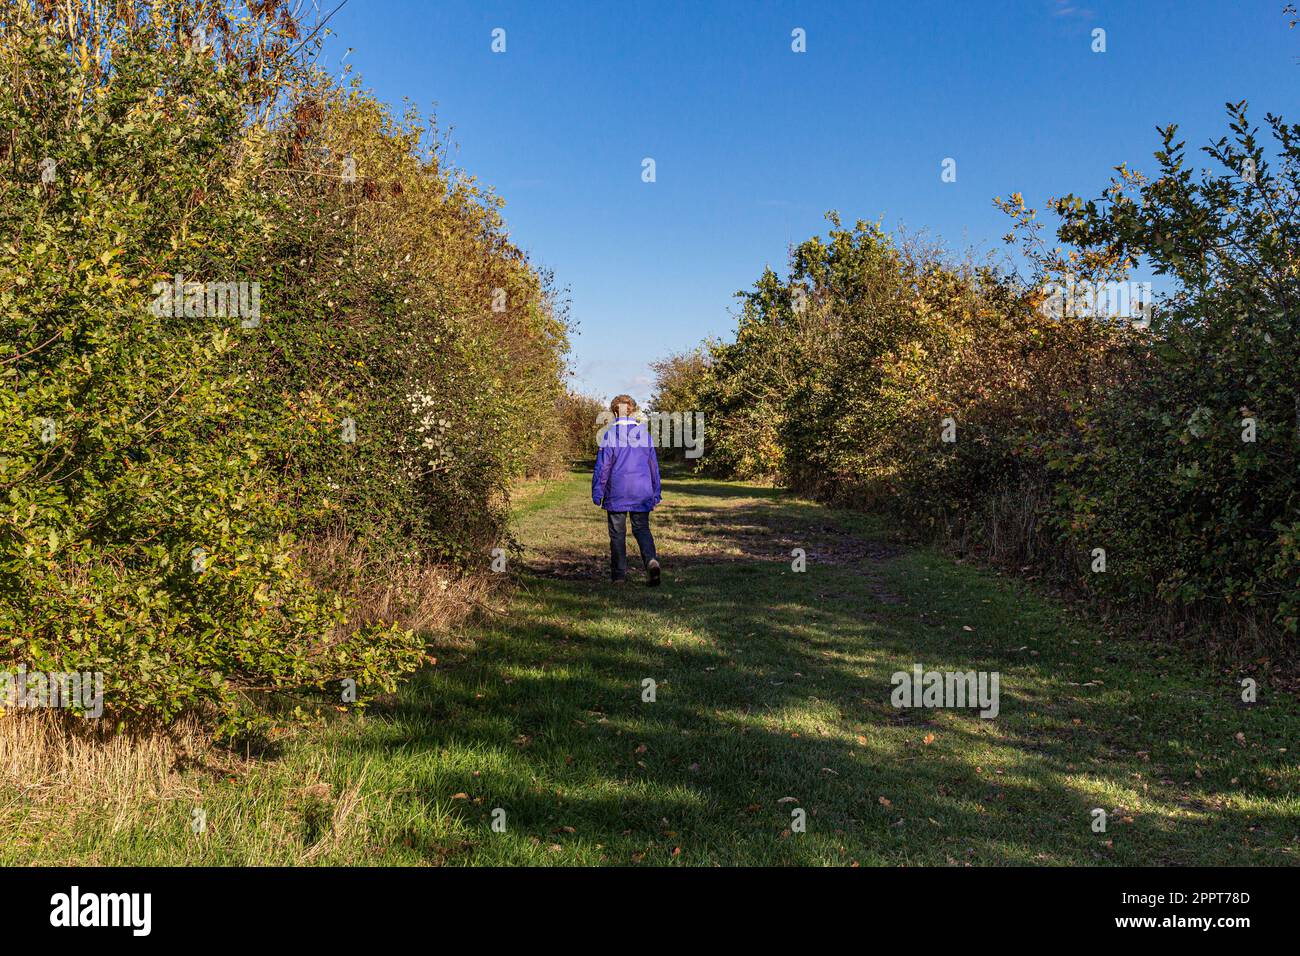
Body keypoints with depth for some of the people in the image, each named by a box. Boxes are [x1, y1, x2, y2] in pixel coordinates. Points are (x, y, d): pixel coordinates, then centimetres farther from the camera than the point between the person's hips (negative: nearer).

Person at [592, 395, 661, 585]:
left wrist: (597, 492, 0)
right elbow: (653, 464, 11)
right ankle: (651, 560, -17)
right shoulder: (644, 432, 6)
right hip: (641, 492, 3)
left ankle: (619, 574, 10)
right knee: (642, 529, 9)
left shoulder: (610, 434, -6)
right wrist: (656, 492, 19)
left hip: (617, 492, -3)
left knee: (617, 533, 6)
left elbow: (602, 466, -6)